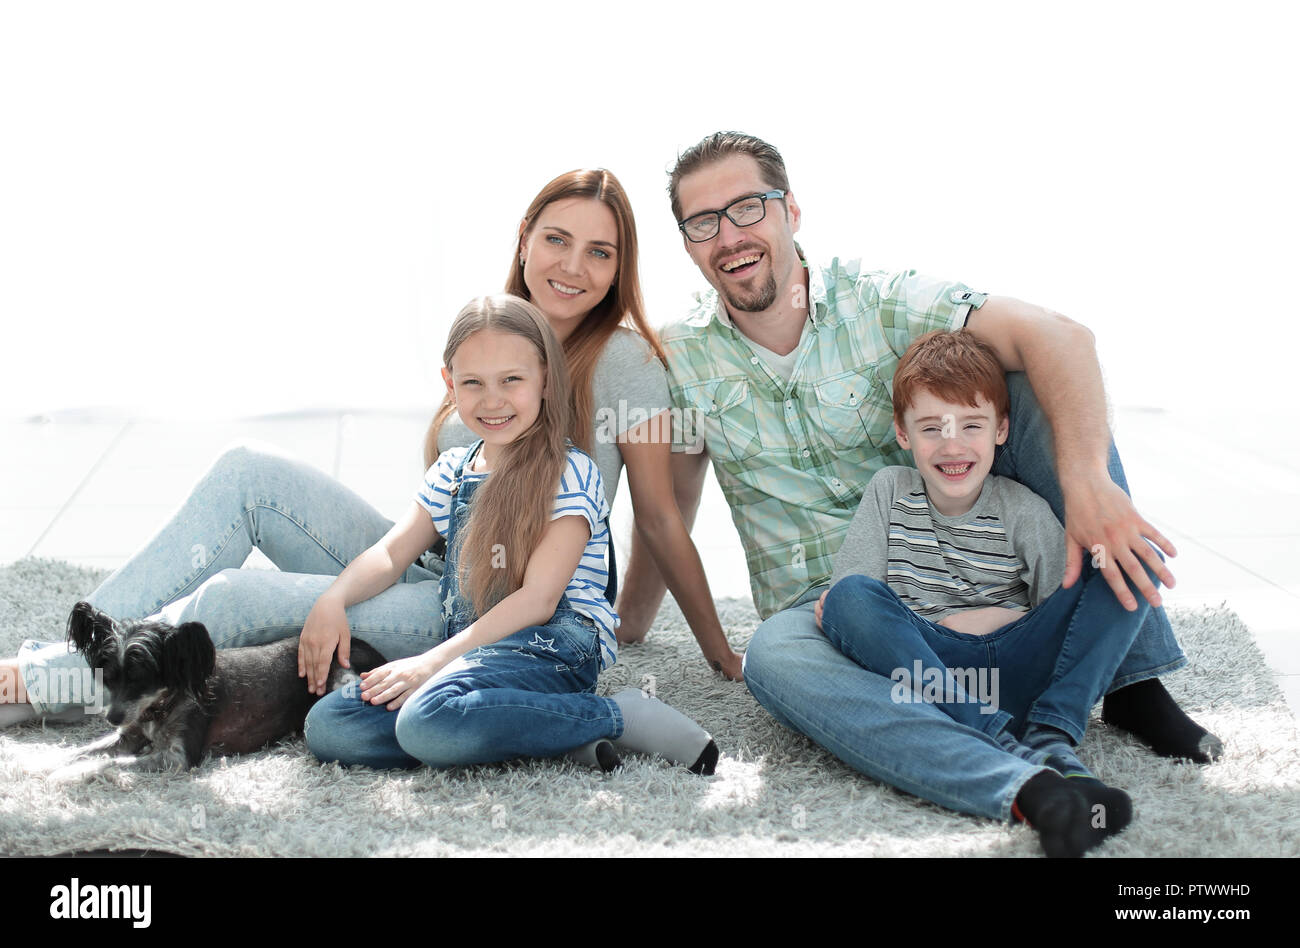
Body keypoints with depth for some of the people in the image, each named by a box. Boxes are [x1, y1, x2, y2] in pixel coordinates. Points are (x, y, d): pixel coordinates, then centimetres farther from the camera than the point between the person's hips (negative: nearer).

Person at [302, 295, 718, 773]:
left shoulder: (570, 473, -4)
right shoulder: (451, 470, 19)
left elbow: (538, 599, -12)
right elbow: (391, 553, 13)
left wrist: (435, 660, -18)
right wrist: (331, 602, -9)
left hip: (554, 645, -8)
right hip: (469, 651, 8)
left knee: (429, 719, -37)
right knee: (327, 726, -14)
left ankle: (621, 717, -19)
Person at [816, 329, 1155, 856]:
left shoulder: (1024, 510, 6)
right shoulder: (889, 492, 9)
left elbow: (1064, 612, 0)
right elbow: (844, 597, 2)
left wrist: (999, 618, -11)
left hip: (1013, 666, 1)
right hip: (920, 664, 0)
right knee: (850, 598, -31)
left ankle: (1050, 741, -32)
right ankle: (1008, 752, -46)